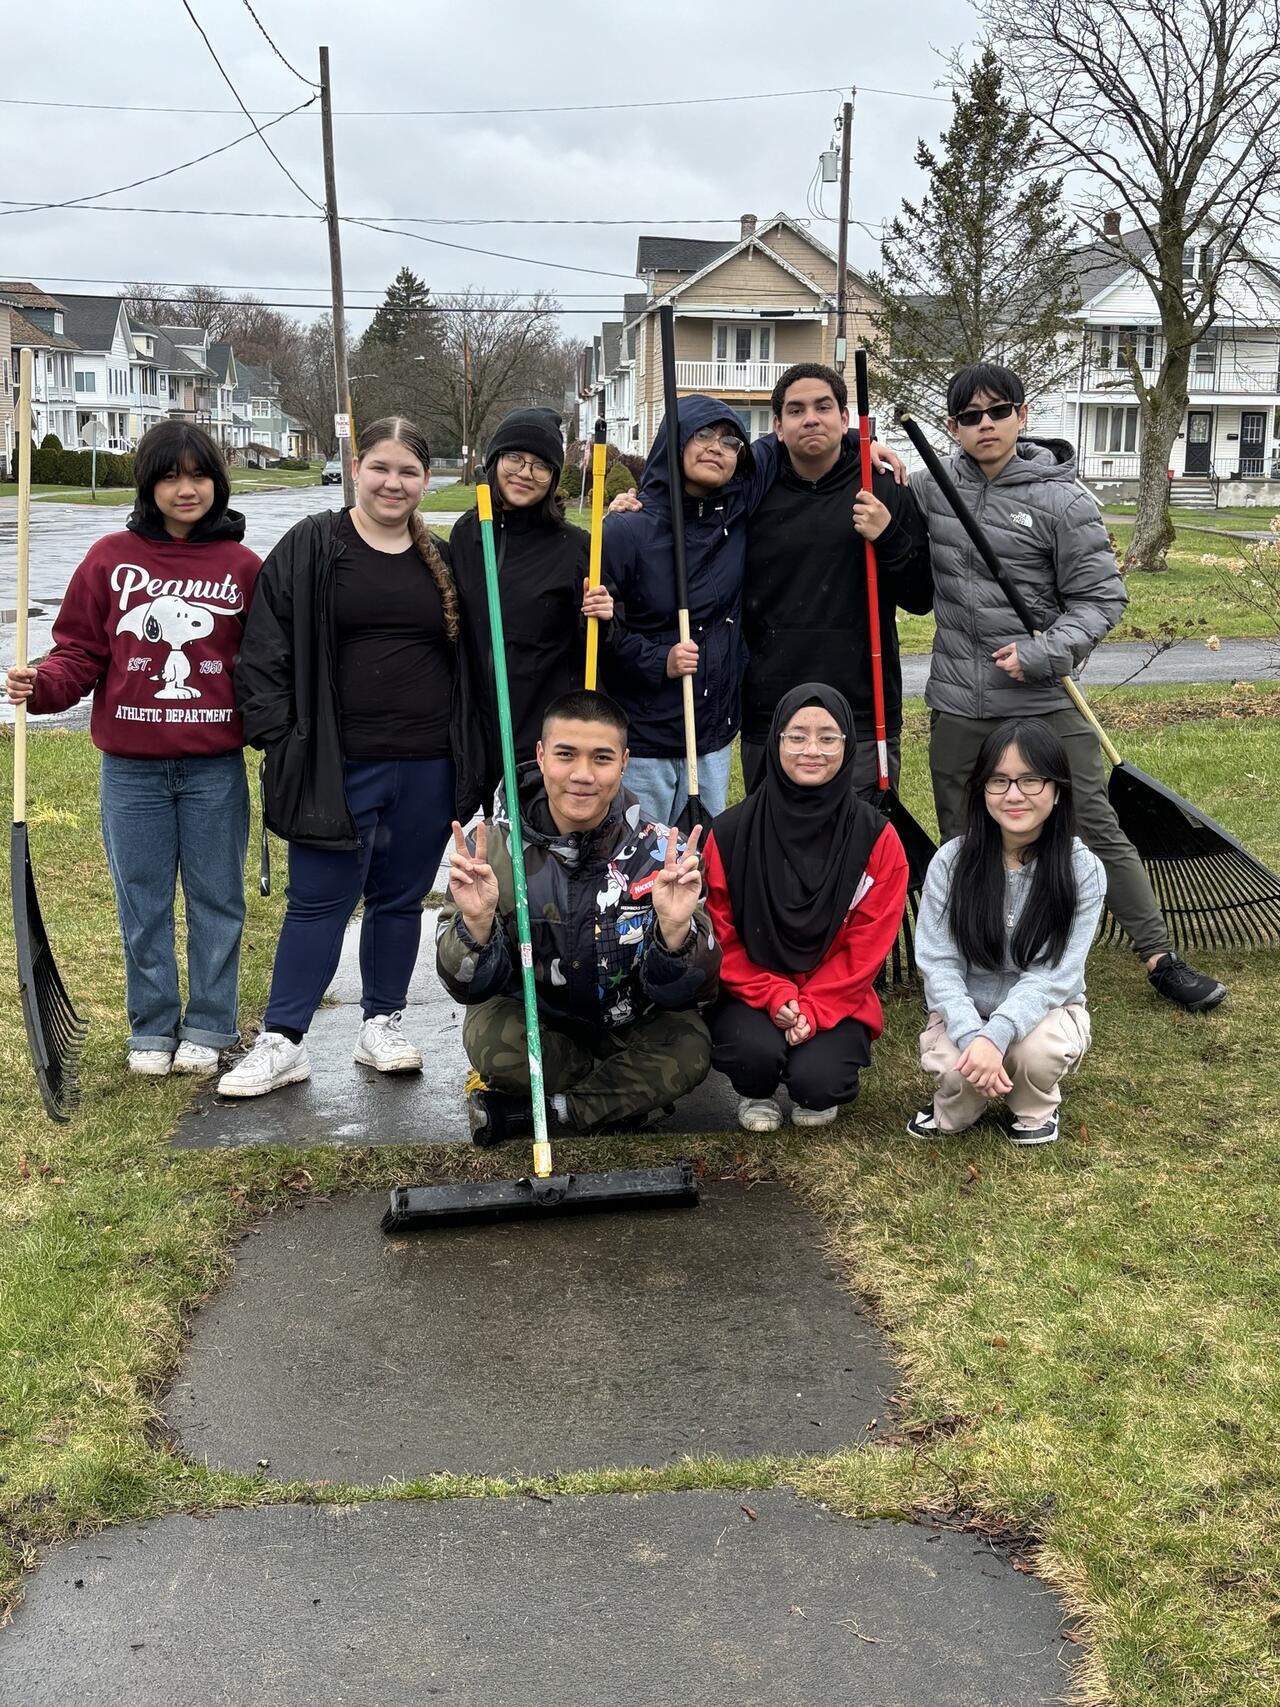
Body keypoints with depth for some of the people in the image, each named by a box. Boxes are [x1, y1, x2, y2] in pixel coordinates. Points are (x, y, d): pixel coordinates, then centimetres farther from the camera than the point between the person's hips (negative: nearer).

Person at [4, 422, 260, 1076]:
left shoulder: (242, 566, 1)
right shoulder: (111, 558, 0)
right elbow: (81, 652, 2)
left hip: (215, 768, 0)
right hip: (131, 768, 1)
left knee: (215, 900, 10)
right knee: (142, 903, 10)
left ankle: (208, 1026, 24)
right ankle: (152, 1028, 25)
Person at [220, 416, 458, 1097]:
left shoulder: (441, 560, 11)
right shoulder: (310, 549, -2)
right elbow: (265, 654, -4)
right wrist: (284, 745, -10)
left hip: (426, 767, 4)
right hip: (338, 766, -4)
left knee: (400, 899, 12)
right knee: (318, 901, 0)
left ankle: (382, 1024, 26)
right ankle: (282, 1041, 9)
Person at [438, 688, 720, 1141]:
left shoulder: (659, 851, -18)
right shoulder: (493, 846, -17)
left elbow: (683, 995, -18)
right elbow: (470, 988, -16)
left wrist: (675, 930, -40)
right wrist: (476, 922, -37)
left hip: (630, 1023, 1)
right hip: (530, 1017, 0)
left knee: (687, 1052, -27)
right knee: (491, 1042, -30)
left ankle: (513, 1113, -13)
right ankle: (625, 1095, -3)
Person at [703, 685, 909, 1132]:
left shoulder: (876, 838, -5)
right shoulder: (731, 834, -7)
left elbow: (868, 943, -6)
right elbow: (722, 937, -4)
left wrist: (812, 1009, -16)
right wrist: (774, 996, -17)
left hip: (835, 1001, 0)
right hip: (751, 995, 0)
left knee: (816, 1080, -25)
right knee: (758, 1050, -30)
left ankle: (814, 1095, 16)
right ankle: (756, 1094, 9)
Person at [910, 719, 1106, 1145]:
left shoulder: (1083, 870, -13)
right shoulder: (951, 862, -11)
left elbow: (1051, 976, -19)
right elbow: (939, 965, -13)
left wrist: (995, 1036, -33)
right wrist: (972, 1036, -29)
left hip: (1045, 1011, 0)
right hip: (964, 1014, 0)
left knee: (1036, 1049, -34)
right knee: (960, 1069, -32)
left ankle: (1036, 1109, 3)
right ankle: (955, 1110, 6)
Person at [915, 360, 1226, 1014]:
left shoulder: (1062, 498, -7)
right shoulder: (931, 489, 4)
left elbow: (1100, 598, -5)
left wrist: (1040, 654, -18)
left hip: (1044, 701, -3)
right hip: (956, 704, 4)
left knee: (1097, 830, 3)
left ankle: (1160, 958, 14)